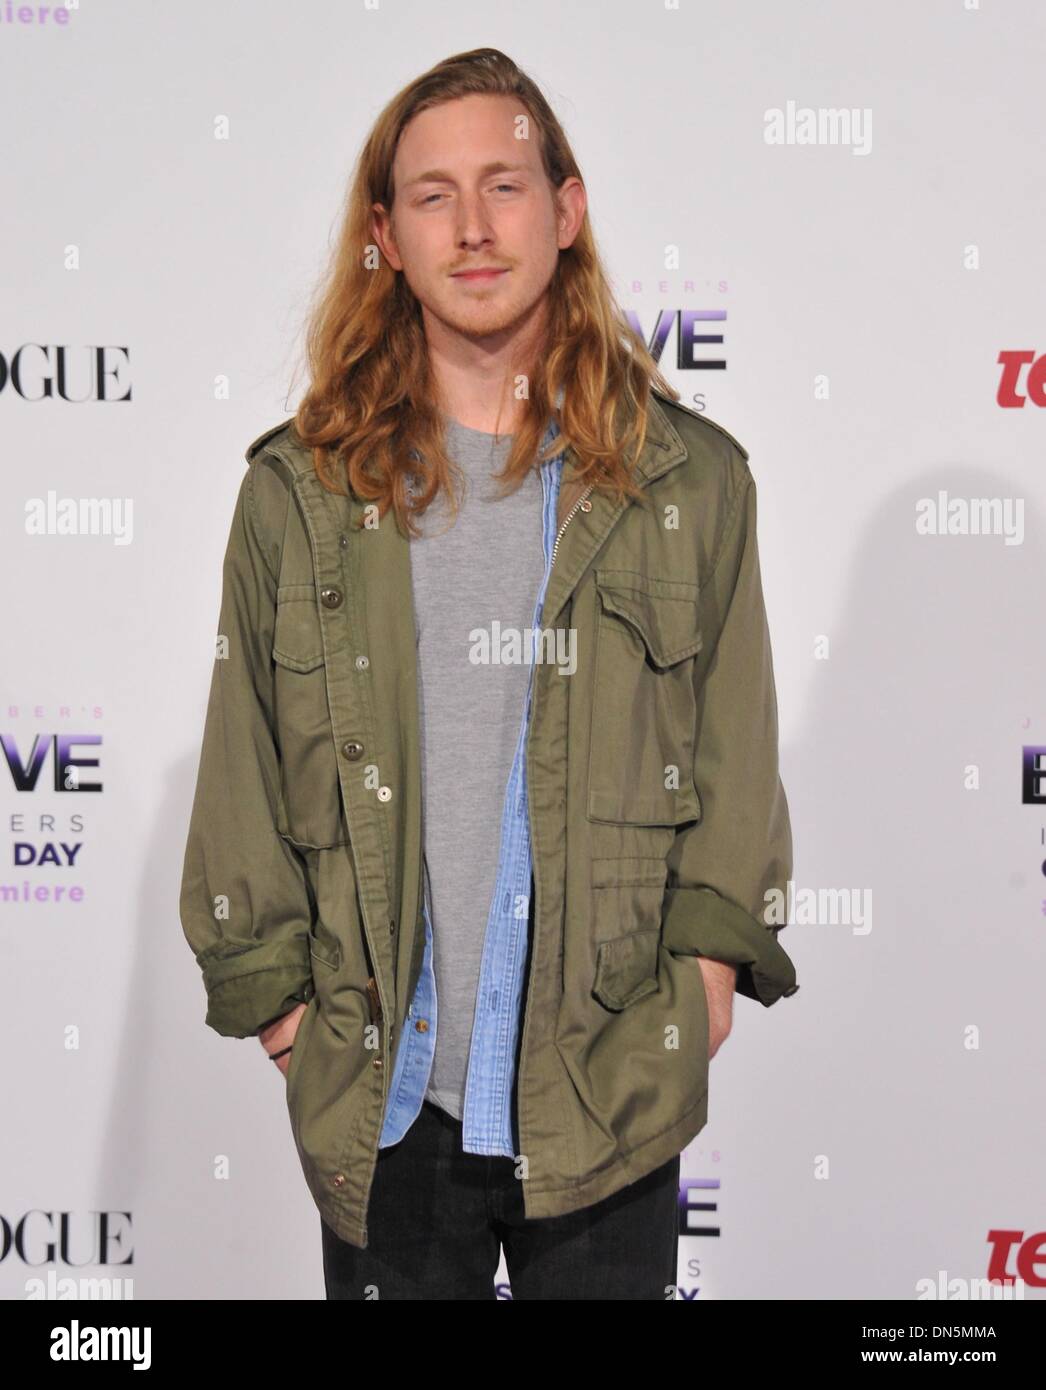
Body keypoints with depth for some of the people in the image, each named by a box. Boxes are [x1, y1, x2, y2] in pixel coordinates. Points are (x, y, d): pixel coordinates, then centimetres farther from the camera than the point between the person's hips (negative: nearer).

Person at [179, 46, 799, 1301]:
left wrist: (709, 960, -2)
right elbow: (243, 773, 4)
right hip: (380, 1088, 0)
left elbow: (737, 752, 4)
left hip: (613, 1083, 0)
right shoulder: (300, 491, 1)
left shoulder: (687, 479, 1)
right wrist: (272, 992, 0)